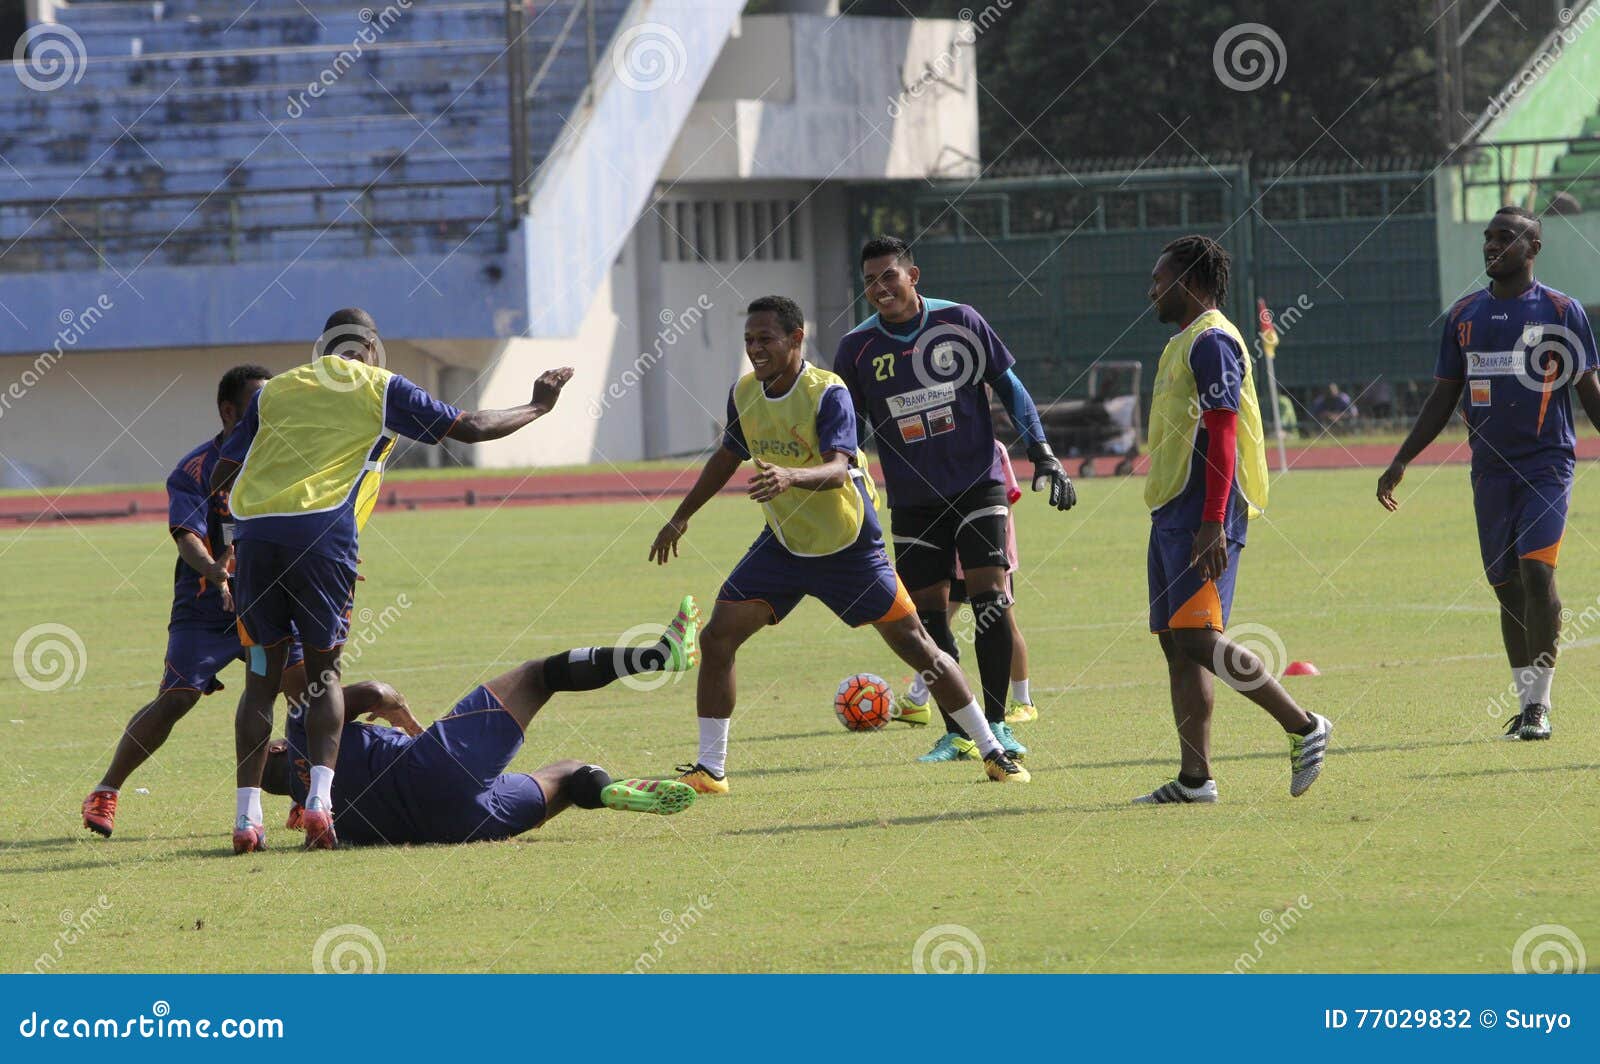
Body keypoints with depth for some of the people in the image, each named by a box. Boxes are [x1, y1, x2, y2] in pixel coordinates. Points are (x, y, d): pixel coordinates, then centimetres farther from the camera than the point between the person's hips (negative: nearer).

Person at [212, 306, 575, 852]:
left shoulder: (274, 390, 24)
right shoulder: (381, 387, 15)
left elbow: (220, 476, 18)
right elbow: (470, 428, 16)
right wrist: (537, 406, 30)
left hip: (254, 528, 2)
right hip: (322, 531, -2)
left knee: (263, 675, 9)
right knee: (324, 672, 9)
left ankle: (247, 814, 1)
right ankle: (320, 796, -10)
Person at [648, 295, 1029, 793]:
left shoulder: (828, 393, -21)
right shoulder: (744, 394, -2)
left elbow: (838, 468, -35)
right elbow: (727, 457, 17)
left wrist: (790, 477, -55)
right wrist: (680, 518, 19)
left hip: (849, 547, -5)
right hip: (782, 543, 5)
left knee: (915, 646, -1)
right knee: (717, 638, -9)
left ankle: (992, 751, 12)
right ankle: (709, 769, 0)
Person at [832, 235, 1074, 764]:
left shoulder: (960, 322, -4)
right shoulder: (857, 347, -1)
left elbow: (1010, 389, 5)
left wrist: (1044, 457, -2)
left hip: (978, 486, -2)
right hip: (912, 502, 2)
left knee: (991, 599, -14)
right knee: (929, 617, 1)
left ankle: (996, 722, -5)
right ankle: (954, 733, 11)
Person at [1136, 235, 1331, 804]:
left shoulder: (1211, 342, -11)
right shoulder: (1181, 344, 20)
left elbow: (1221, 435, -18)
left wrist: (1212, 523, -24)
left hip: (1200, 517, -10)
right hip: (1172, 513, 10)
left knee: (1198, 639, -15)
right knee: (1178, 647, 6)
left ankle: (1303, 727, -6)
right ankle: (1194, 778, 5)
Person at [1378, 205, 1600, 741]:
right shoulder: (1465, 315, 10)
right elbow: (1443, 397, 15)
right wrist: (1401, 461, 10)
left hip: (1547, 464, -4)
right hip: (1491, 469, 4)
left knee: (1536, 571, -17)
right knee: (1507, 585, 4)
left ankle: (1538, 704, -12)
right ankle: (1527, 702, 12)